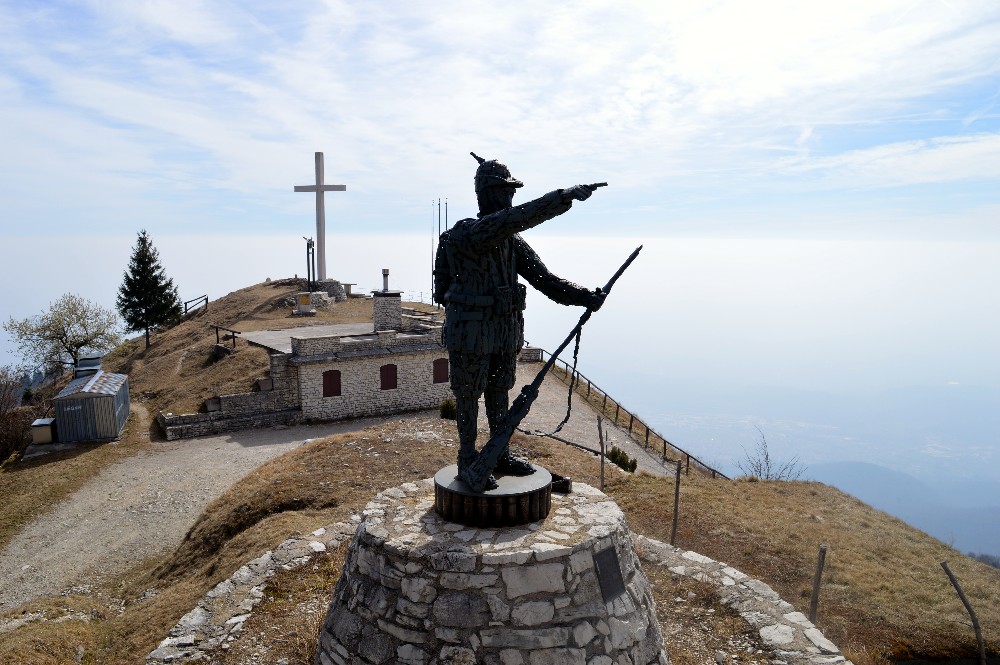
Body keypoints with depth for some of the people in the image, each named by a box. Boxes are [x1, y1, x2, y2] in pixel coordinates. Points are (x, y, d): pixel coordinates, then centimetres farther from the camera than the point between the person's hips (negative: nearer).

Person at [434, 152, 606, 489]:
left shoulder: (512, 241, 6)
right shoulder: (465, 234, -19)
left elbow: (543, 278, 1)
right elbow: (513, 218, -36)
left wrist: (584, 296, -13)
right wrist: (563, 197, -41)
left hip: (505, 333, 7)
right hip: (471, 336, -7)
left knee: (499, 395, 17)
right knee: (469, 397, 6)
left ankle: (500, 455, 31)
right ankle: (468, 461, 21)